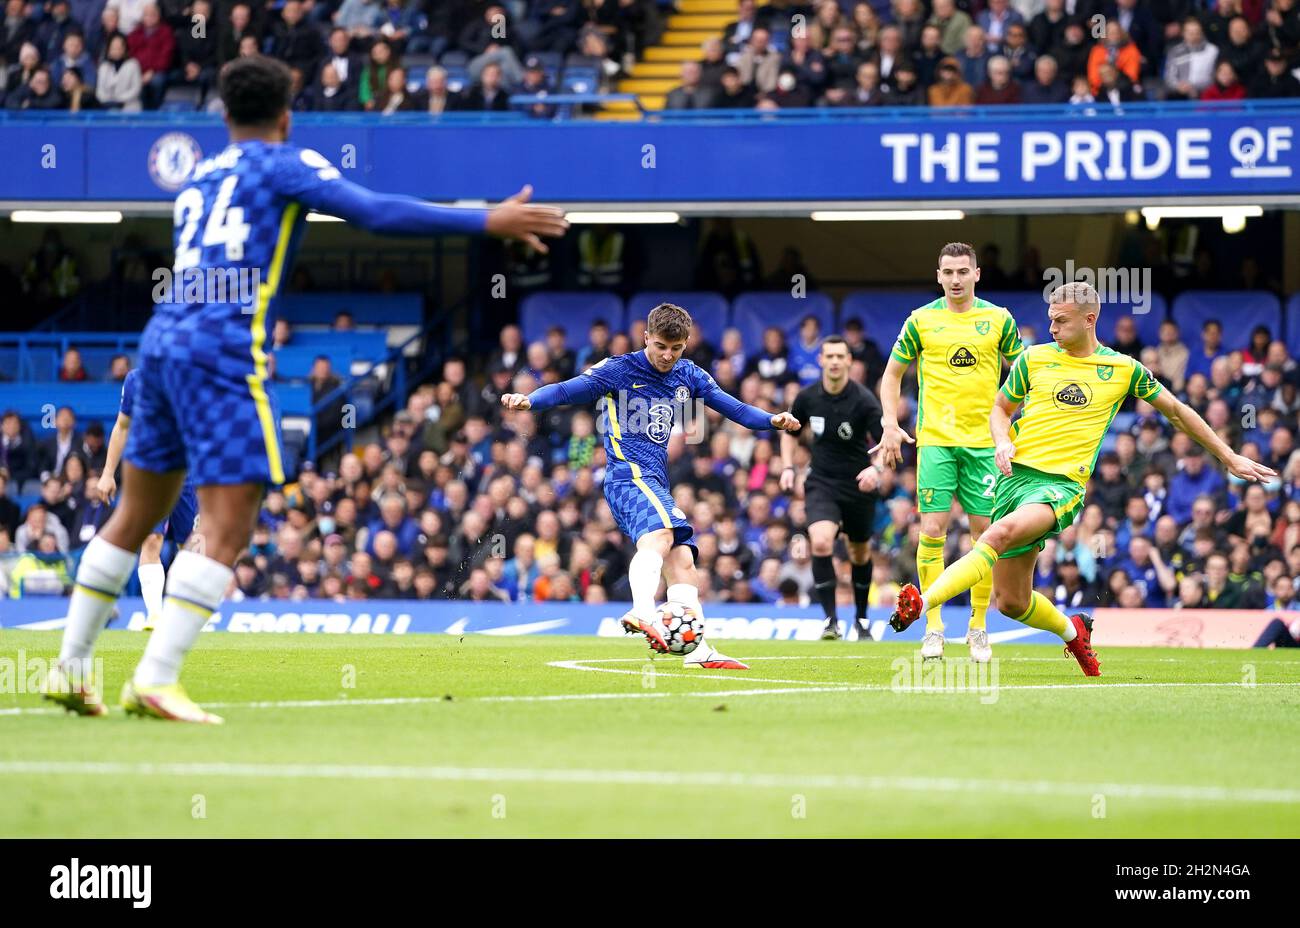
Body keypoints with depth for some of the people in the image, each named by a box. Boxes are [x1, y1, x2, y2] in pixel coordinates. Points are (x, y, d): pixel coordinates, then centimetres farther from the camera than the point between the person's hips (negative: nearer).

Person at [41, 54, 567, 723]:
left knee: (135, 517, 18)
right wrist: (487, 222, -9)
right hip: (222, 355, -8)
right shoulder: (283, 164, 1)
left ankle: (70, 667, 20)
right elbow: (375, 213, -10)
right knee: (227, 528, -9)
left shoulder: (200, 177, 22)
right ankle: (155, 680, -19)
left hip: (162, 340, 8)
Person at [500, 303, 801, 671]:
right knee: (659, 532, -33)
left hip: (657, 481, 8)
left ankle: (699, 650, 5)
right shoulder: (620, 370, -3)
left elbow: (733, 408, 17)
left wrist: (773, 420, 1)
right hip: (629, 474, -8)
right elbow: (568, 389, -10)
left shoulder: (687, 375, 16)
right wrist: (529, 400, -28)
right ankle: (643, 613, -55)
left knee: (682, 560, 3)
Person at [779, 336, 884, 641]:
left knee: (860, 553, 14)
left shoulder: (864, 400, -15)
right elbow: (790, 432, 14)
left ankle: (861, 618, 37)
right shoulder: (807, 397, -5)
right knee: (821, 543, -23)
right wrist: (787, 468, 1)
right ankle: (830, 620, -18)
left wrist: (876, 468, -38)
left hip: (858, 485, -1)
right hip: (821, 482, 1)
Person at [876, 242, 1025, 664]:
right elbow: (892, 373, 11)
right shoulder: (921, 320, 3)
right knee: (932, 530, -8)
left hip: (984, 442, 1)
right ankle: (934, 628, -3)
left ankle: (978, 628, 10)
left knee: (985, 531, 0)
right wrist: (890, 425, 0)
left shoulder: (998, 319, 4)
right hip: (935, 440, -1)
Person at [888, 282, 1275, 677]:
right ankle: (1072, 631, 34)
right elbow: (1001, 408, 22)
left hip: (1063, 484, -3)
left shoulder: (1124, 369, 7)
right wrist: (1003, 441, -2)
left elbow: (1176, 411, 18)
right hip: (1016, 474, 3)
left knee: (1001, 533, -35)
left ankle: (922, 603, -44)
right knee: (1012, 602, 2)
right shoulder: (1034, 358, 10)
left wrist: (1230, 458, 20)